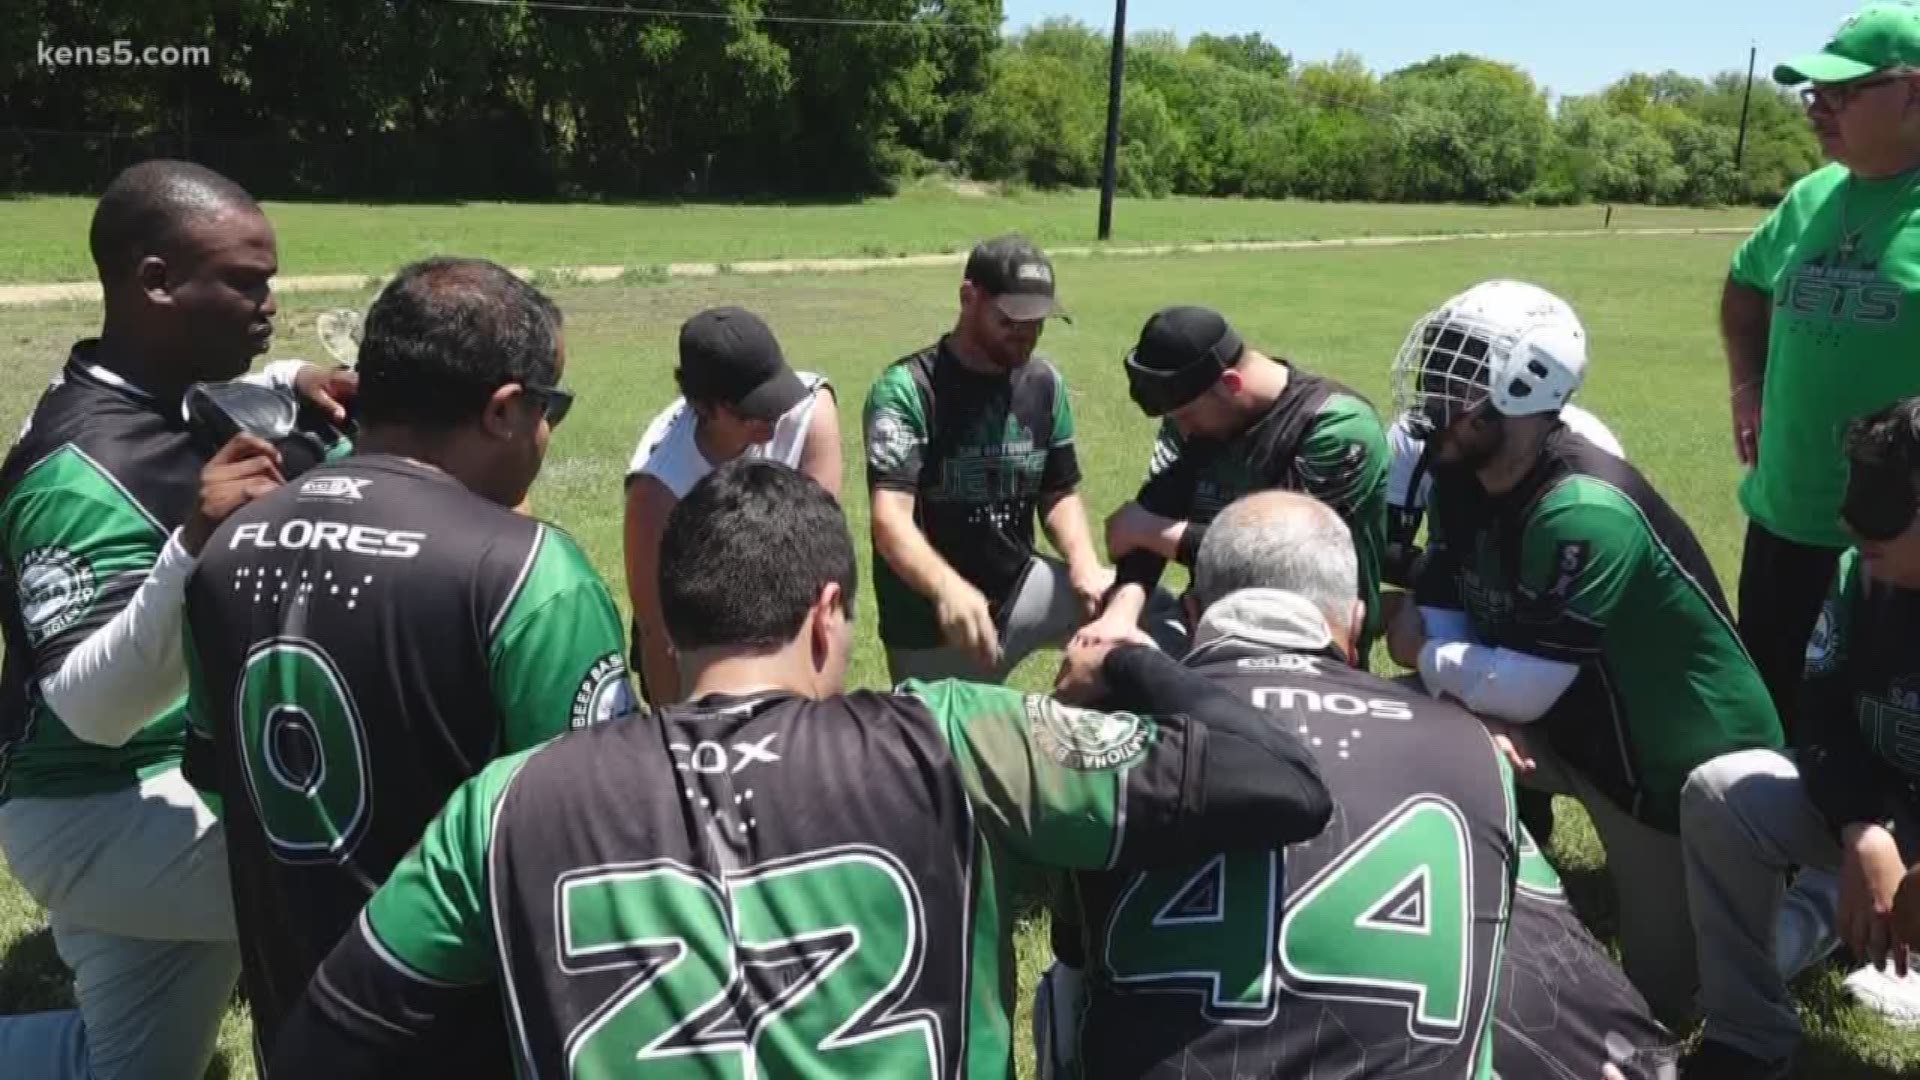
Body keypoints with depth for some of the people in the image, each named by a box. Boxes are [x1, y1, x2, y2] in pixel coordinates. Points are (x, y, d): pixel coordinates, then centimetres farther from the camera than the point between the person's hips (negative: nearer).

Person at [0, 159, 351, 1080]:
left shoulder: (165, 402, 2)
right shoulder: (83, 468, -25)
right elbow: (89, 708, -32)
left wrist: (286, 384, 5)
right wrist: (194, 549, -46)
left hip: (150, 797, 9)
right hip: (97, 816, -9)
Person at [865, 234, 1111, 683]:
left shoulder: (1045, 383, 2)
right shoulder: (906, 389, -16)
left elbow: (1059, 493, 10)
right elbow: (890, 518, -26)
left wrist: (1083, 562, -12)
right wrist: (947, 588, -46)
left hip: (1022, 589, 4)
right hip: (930, 619, -4)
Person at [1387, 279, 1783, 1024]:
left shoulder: (1583, 513, -35)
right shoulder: (1461, 479, -7)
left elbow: (1524, 690, -31)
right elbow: (1438, 626, -5)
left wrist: (1429, 656, -15)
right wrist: (1475, 711, -23)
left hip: (1683, 761, -7)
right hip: (1572, 726, 7)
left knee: (1657, 996, 6)